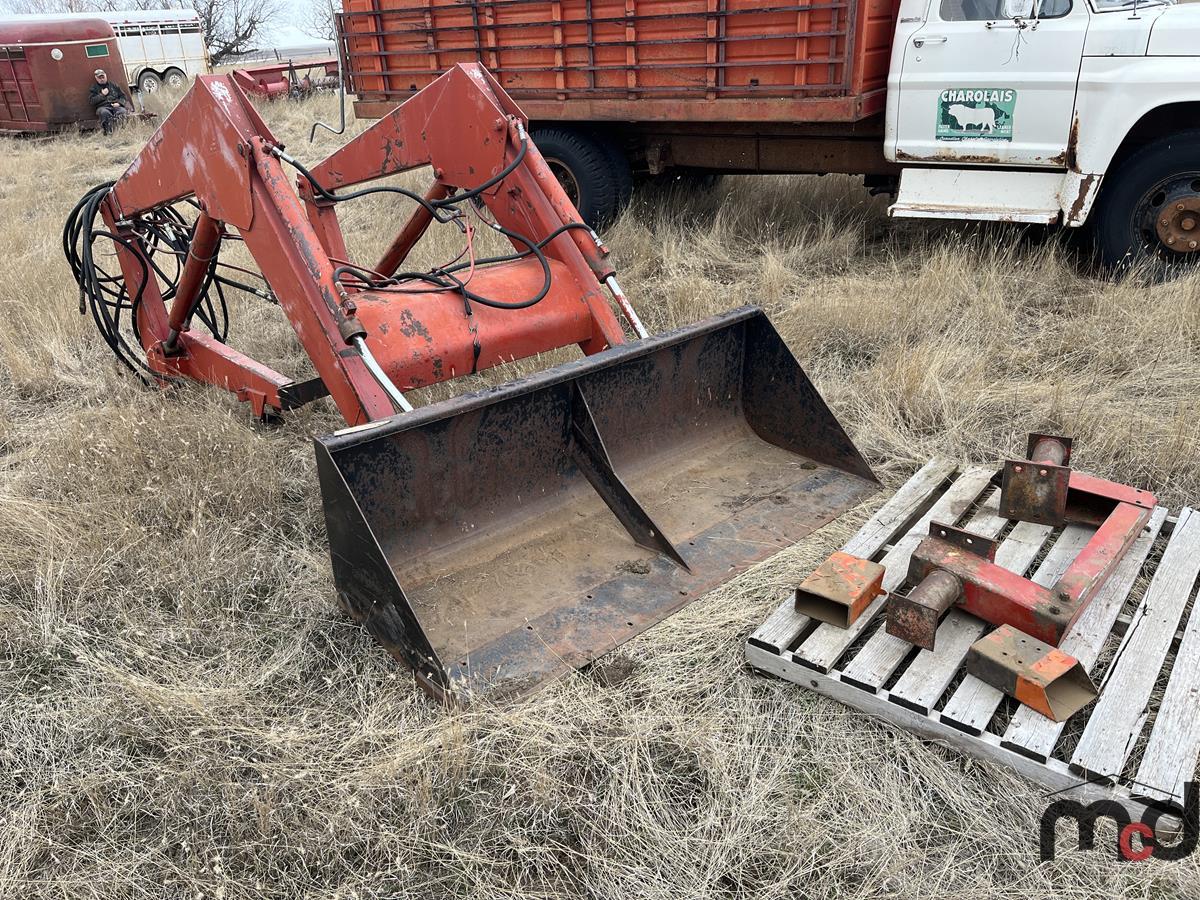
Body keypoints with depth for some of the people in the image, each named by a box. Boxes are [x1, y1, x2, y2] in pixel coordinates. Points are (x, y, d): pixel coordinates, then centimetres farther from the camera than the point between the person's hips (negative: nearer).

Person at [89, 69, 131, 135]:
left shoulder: (113, 85, 24)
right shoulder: (94, 88, 18)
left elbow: (123, 96, 20)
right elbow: (92, 101, 6)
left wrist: (119, 103, -1)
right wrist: (102, 95, -1)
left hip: (115, 106, 2)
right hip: (103, 107, -2)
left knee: (123, 111, -36)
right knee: (104, 112, -41)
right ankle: (109, 131, -44)